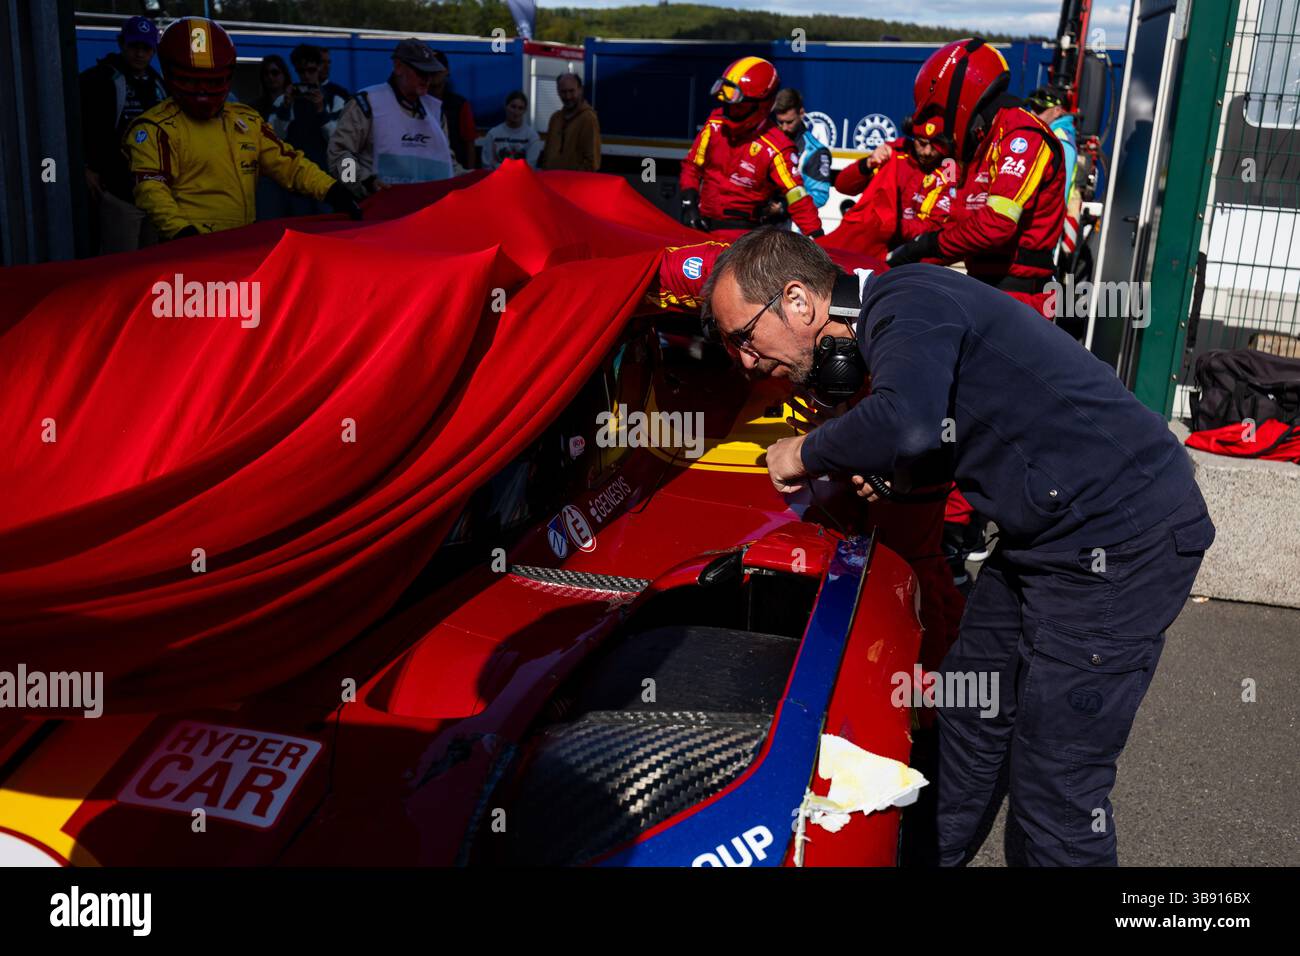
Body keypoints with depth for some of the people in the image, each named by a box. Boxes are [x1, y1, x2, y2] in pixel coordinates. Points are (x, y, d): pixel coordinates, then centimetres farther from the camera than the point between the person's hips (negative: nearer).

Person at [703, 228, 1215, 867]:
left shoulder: (905, 302, -19)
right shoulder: (876, 339, 11)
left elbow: (906, 422, -39)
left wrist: (807, 454, -20)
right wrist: (893, 471, 2)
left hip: (1118, 541, -10)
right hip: (1047, 535, 10)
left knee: (1054, 794, -5)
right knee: (969, 714, 21)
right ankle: (940, 851, 40)